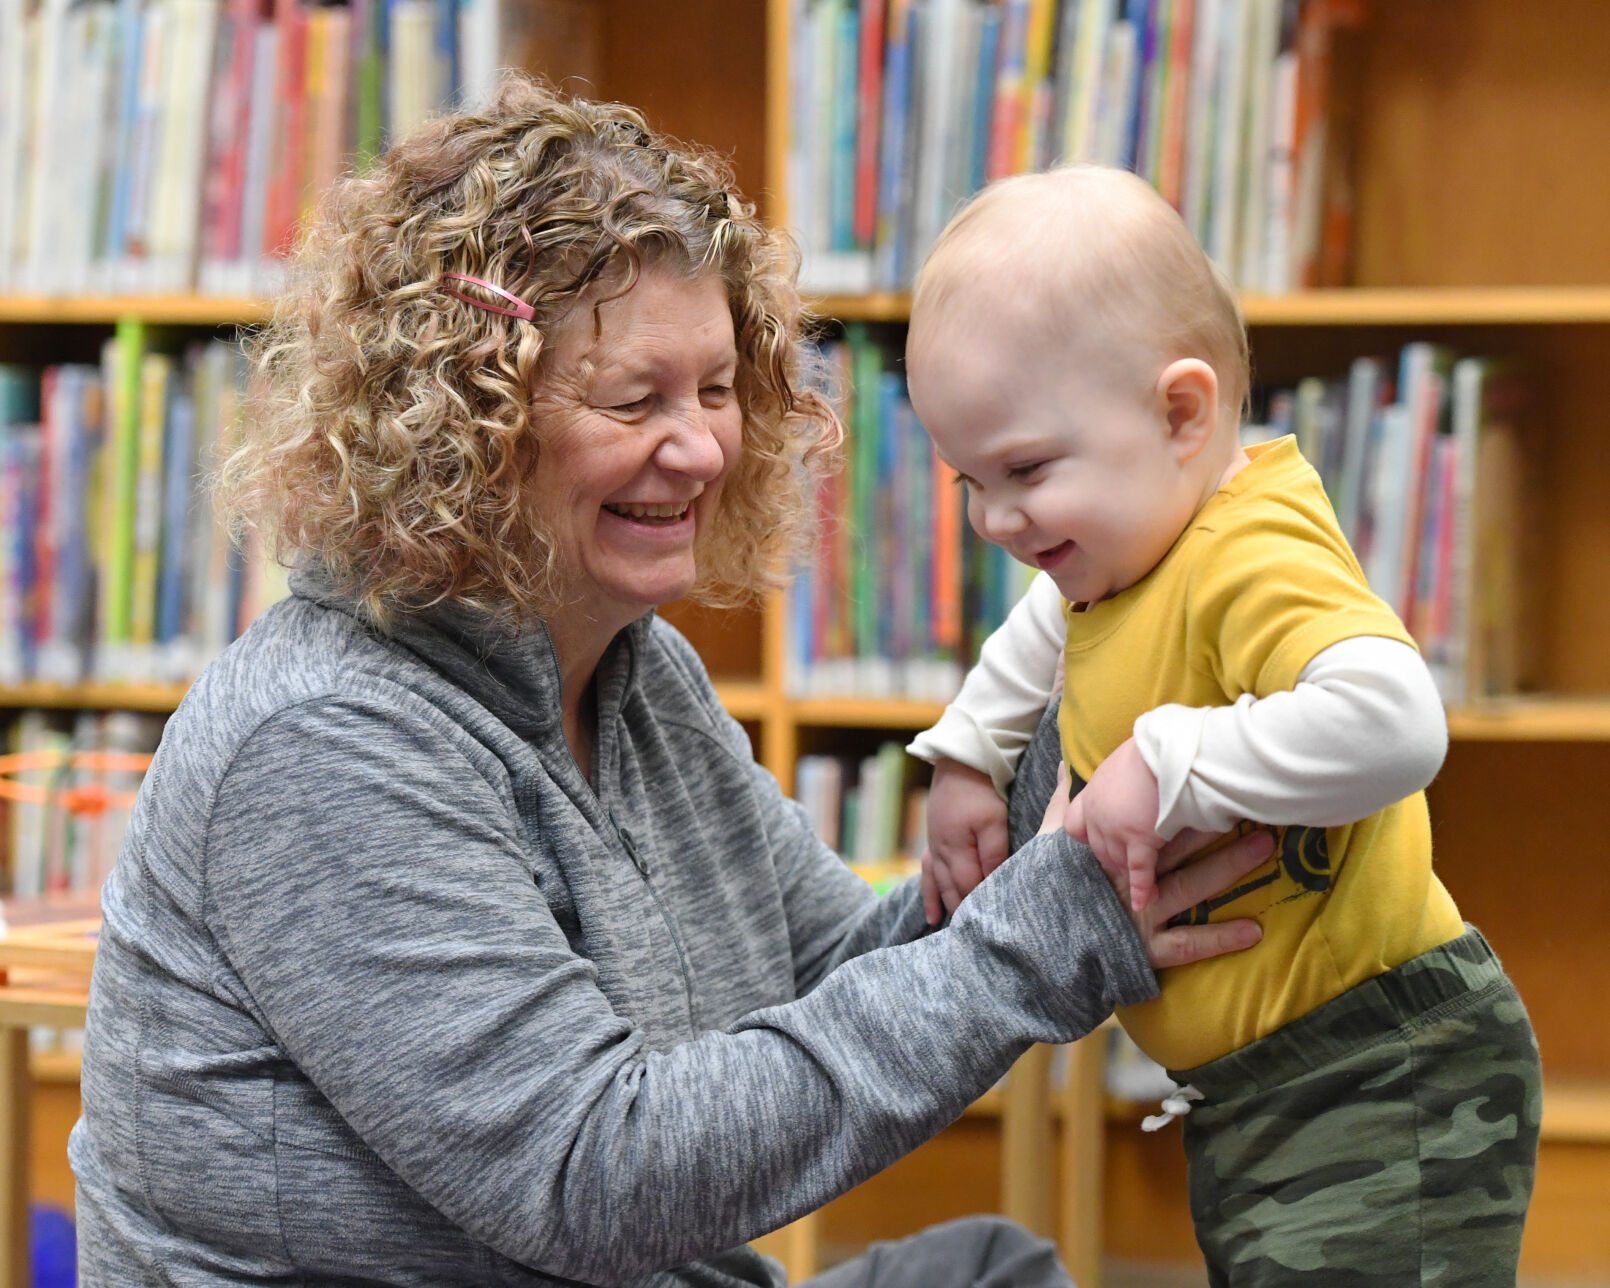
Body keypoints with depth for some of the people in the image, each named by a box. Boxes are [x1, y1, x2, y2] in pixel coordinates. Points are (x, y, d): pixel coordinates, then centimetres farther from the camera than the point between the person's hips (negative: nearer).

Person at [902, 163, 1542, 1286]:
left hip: (1382, 1085, -11)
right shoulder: (1124, 552, 7)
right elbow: (1050, 632, 32)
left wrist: (1169, 763, -34)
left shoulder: (1258, 563, -25)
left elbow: (1392, 724, -43)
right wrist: (967, 757, 20)